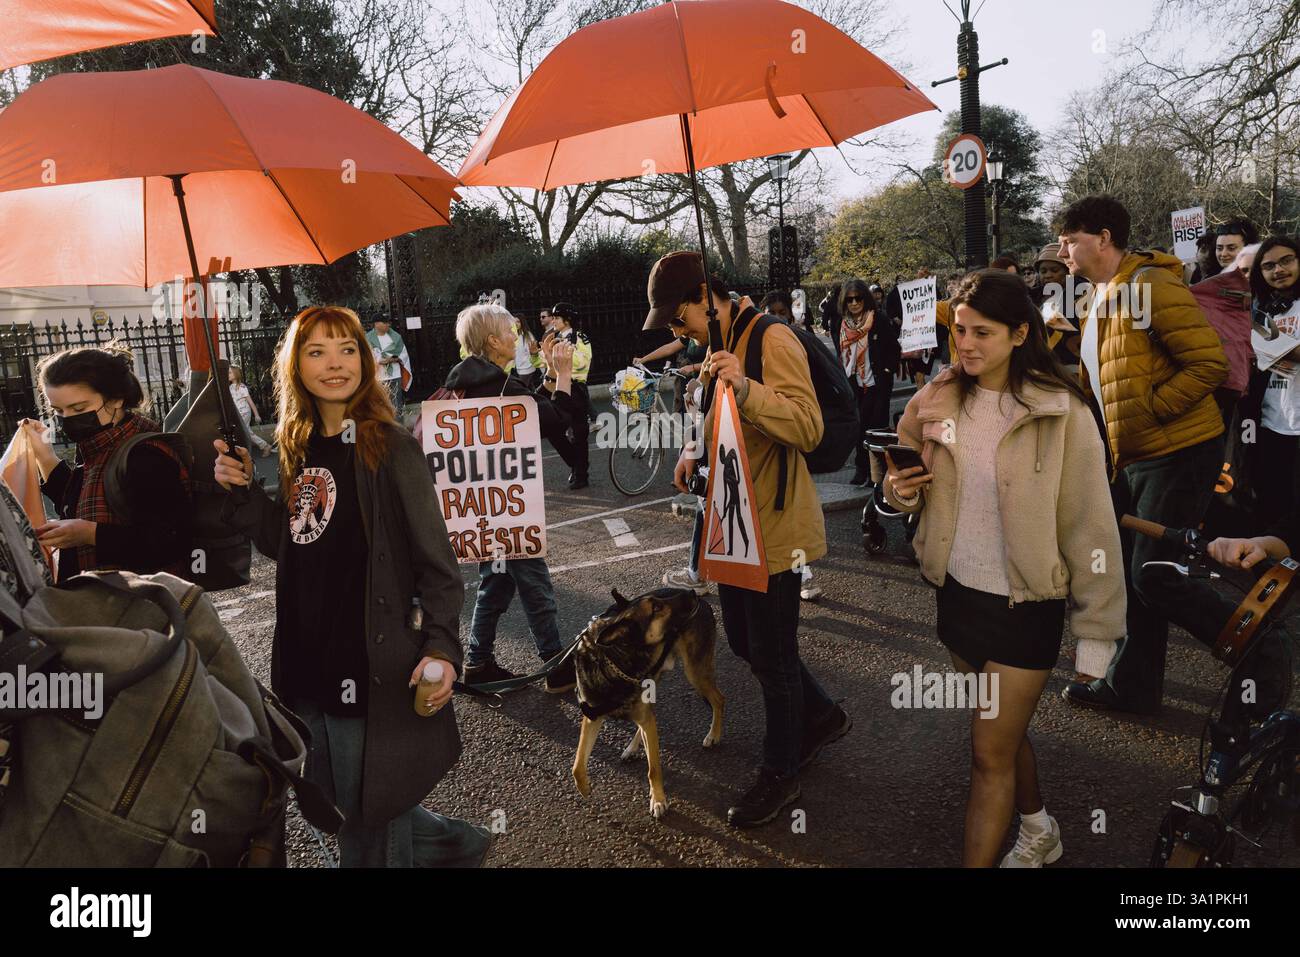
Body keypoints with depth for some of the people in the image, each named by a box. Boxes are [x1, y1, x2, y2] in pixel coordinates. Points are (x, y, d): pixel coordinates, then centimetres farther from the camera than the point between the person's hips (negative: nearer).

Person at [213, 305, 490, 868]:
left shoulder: (390, 446, -13)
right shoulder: (298, 450, 7)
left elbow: (436, 560, -14)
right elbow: (288, 544, 13)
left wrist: (442, 646, -23)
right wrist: (242, 492, -1)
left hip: (373, 668, -7)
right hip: (306, 662, 8)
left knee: (371, 817, 7)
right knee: (334, 801, 21)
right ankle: (455, 844, 41)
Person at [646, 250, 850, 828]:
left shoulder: (772, 340, -16)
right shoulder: (715, 350, 13)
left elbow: (808, 428, -24)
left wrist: (745, 387, -37)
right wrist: (696, 452, 6)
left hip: (774, 526, -9)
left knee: (772, 655, 3)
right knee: (745, 642, 18)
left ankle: (780, 774, 23)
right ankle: (822, 717, 39)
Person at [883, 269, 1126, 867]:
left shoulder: (1063, 413, -16)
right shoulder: (936, 401, -3)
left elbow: (1090, 526, -13)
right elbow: (912, 493, 11)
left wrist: (1097, 631, -10)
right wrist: (900, 492, -13)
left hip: (1025, 608, -5)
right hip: (956, 594, 5)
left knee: (990, 756, 1)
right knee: (1003, 733, 24)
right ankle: (1040, 833, 50)